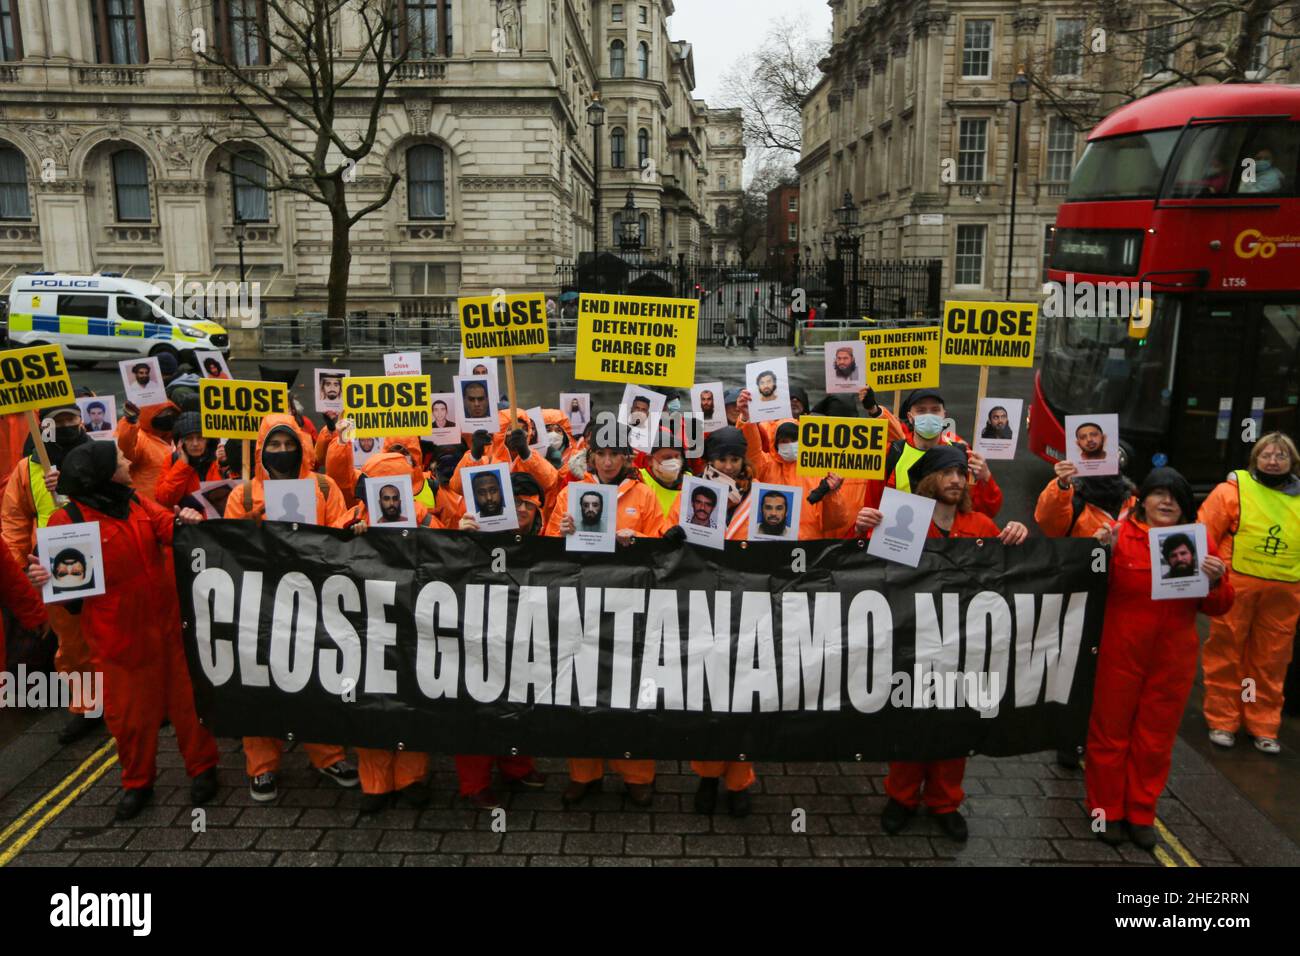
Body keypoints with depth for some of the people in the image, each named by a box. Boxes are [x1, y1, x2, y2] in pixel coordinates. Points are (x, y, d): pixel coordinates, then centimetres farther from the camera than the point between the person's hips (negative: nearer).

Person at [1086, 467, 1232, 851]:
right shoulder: (1119, 534, -7)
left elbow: (1217, 607, 7)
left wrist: (1215, 581, -14)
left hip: (1173, 660, 3)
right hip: (1118, 656, -3)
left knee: (1156, 739, 14)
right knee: (1110, 734, 9)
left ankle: (1141, 813, 30)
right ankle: (1106, 810, 25)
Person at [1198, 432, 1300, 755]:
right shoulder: (1234, 488, -4)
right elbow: (1205, 533, -5)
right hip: (1235, 588, -3)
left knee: (1271, 660, 11)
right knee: (1227, 654, 6)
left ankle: (1263, 726, 24)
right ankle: (1222, 721, 19)